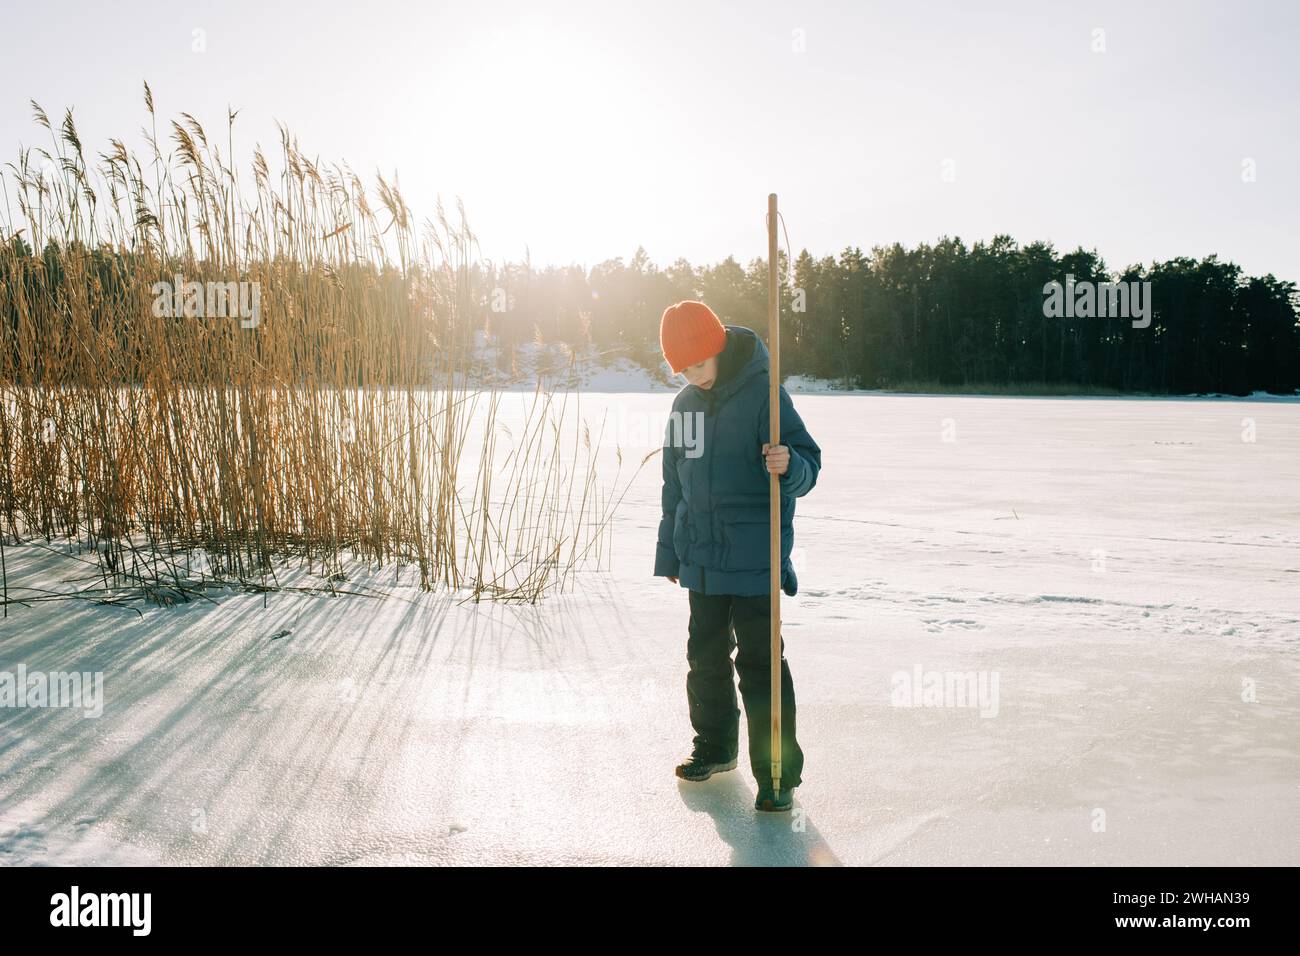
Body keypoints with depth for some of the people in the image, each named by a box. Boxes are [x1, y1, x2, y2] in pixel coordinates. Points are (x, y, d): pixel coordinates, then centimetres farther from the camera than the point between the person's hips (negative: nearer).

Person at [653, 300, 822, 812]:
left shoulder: (763, 395, -11)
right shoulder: (685, 404, 9)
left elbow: (808, 461, -14)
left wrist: (788, 465, -38)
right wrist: (669, 552, 19)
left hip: (753, 557, -6)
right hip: (701, 557, 7)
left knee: (759, 663, -5)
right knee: (706, 654, 16)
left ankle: (777, 771, 5)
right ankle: (715, 746, 34)